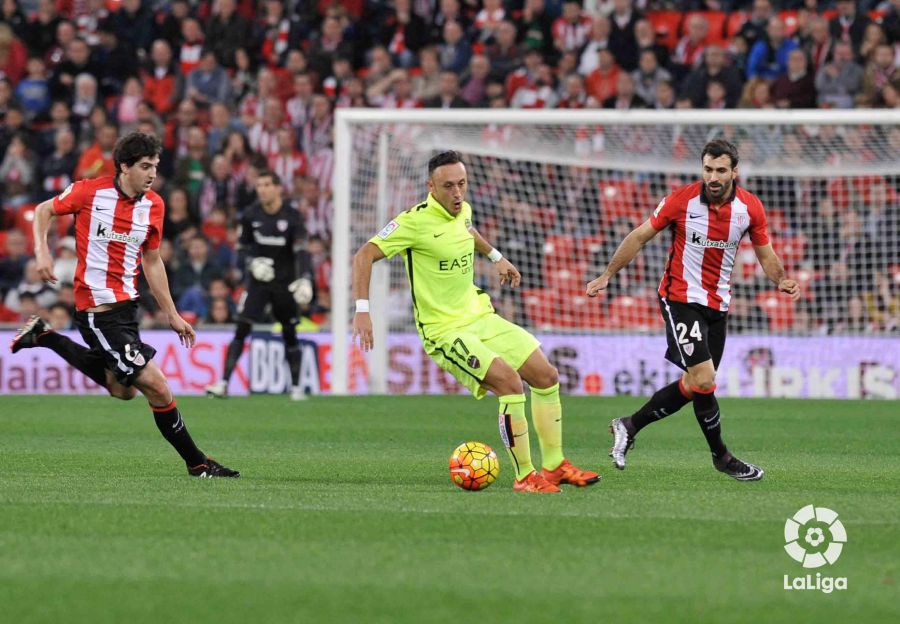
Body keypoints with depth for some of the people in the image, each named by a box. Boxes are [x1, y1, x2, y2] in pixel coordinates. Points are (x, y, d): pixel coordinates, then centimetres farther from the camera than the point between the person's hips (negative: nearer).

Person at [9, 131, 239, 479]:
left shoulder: (154, 205, 4)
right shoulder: (90, 191, -12)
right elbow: (44, 211, 3)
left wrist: (172, 315, 13)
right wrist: (42, 251, -13)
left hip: (126, 303, 8)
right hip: (98, 309, -8)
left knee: (123, 390, 22)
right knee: (157, 387, -12)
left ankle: (44, 336, 29)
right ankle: (197, 464, -1)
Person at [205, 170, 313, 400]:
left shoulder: (292, 216, -9)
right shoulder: (250, 215, -2)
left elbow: (300, 250, -14)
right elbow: (243, 244, 10)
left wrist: (304, 279, -26)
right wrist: (252, 261, -10)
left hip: (285, 282, -1)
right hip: (259, 280, 1)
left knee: (290, 334, 6)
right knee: (241, 330, -9)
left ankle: (296, 387, 18)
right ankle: (223, 383, -12)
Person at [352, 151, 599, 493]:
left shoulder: (462, 210, 3)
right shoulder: (416, 221, -20)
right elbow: (364, 256, -20)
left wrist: (496, 256, 38)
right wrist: (362, 310, -28)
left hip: (480, 316, 9)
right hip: (445, 330, -9)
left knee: (546, 375, 7)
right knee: (508, 380, -25)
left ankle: (554, 465, 22)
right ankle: (524, 476, -15)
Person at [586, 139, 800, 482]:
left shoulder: (750, 207, -4)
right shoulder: (682, 200, -13)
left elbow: (766, 254, 7)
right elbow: (640, 236, -3)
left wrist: (781, 280, -14)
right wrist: (607, 275, -4)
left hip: (717, 305, 5)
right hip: (681, 298, -5)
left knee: (695, 384, 9)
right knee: (703, 379, -16)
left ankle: (629, 426, 25)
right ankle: (721, 456, 1)